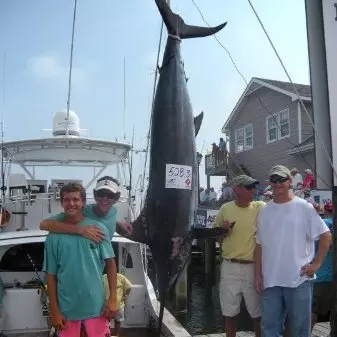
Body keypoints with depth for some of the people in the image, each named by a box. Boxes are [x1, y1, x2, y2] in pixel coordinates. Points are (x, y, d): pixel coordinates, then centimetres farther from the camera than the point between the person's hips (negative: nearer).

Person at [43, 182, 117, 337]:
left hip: (96, 306, -1)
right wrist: (54, 310, 0)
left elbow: (110, 263, -1)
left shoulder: (98, 228, -5)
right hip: (66, 308, 1)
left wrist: (113, 298, -5)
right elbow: (51, 275, 1)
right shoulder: (54, 235, -2)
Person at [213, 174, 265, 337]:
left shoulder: (260, 207, -3)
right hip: (229, 266, 2)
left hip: (253, 267, -1)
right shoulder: (225, 208, 2)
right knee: (229, 311, 14)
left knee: (258, 312, 10)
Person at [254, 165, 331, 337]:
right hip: (270, 280, 4)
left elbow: (326, 235, -1)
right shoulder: (264, 211, 8)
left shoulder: (304, 207, -4)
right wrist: (258, 275, 7)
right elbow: (259, 245, 11)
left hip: (299, 279, -3)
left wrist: (316, 263, -7)